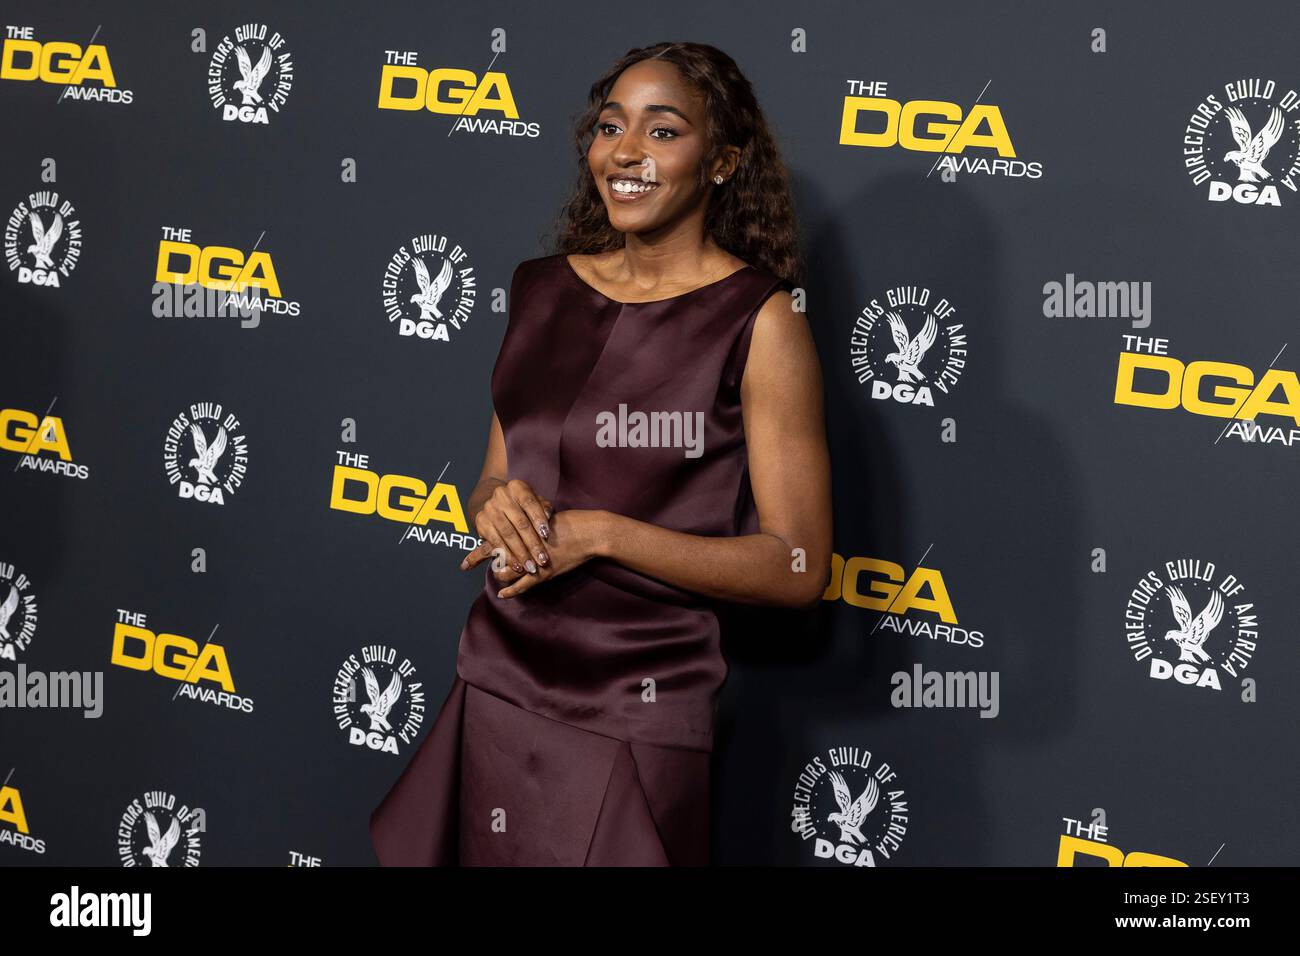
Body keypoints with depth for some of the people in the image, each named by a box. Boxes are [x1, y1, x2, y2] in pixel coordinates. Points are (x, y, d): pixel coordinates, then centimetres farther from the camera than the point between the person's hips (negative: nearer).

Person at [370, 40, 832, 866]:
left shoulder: (758, 319, -11)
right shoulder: (544, 288, 6)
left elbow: (796, 568, -13)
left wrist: (597, 534, -17)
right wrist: (499, 503, -6)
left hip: (635, 717, -5)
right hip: (496, 682, 5)